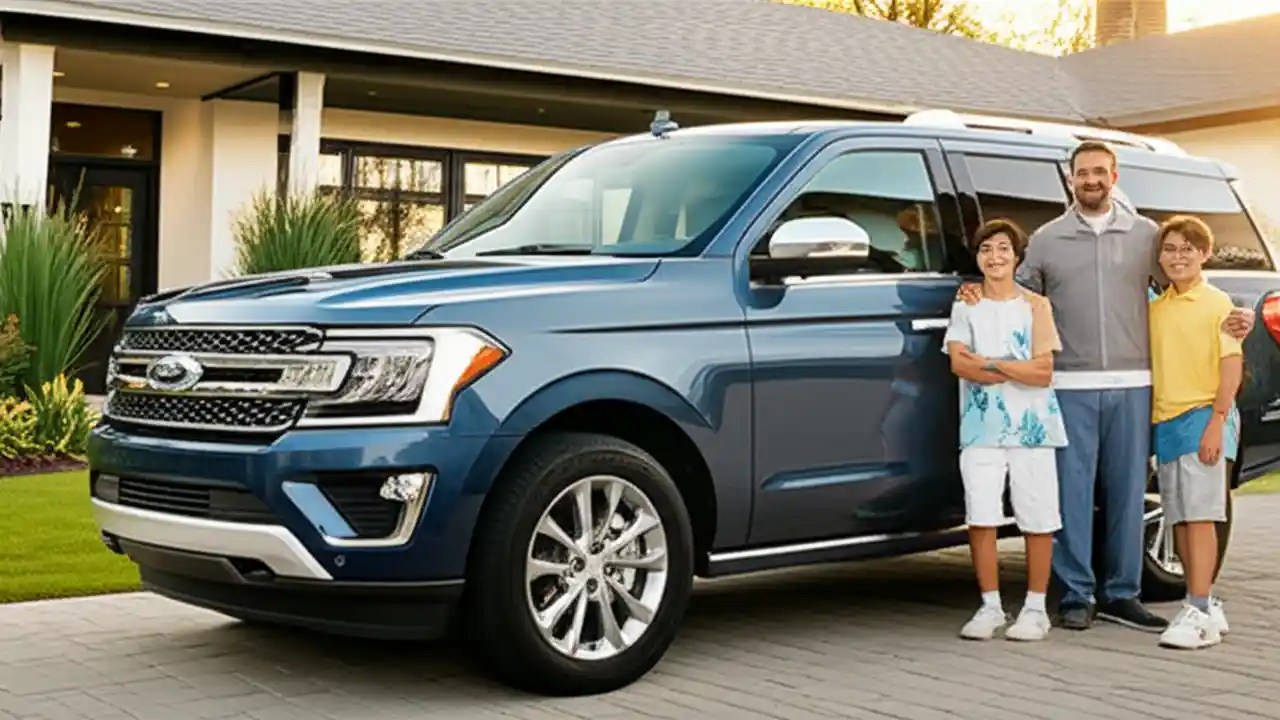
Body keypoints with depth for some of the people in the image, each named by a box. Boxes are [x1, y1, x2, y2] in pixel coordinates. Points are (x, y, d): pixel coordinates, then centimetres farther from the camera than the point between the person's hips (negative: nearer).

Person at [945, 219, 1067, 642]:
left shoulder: (1035, 306, 6)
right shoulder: (966, 306, 10)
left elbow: (1043, 372, -5)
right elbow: (959, 364, -5)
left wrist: (989, 363, -9)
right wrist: (1018, 370, -10)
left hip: (1032, 427, -1)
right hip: (981, 428, 1)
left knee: (1038, 520, 1)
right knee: (980, 519, -3)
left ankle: (1035, 608, 11)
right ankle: (990, 607, 9)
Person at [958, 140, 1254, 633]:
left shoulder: (1145, 235, 11)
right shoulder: (1046, 239, 10)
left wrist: (1226, 320, -2)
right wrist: (981, 296, -6)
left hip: (1131, 384, 1)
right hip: (1070, 386, -1)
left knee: (1128, 491, 5)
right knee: (1072, 490, -2)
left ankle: (1122, 595, 14)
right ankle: (1076, 596, 7)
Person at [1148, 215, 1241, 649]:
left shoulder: (1217, 303, -3)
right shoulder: (1155, 309, 13)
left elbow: (1233, 364, -8)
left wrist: (1216, 422, -16)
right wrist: (1147, 425, 6)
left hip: (1202, 418, -6)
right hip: (1164, 421, 6)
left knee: (1200, 515, -9)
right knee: (1180, 519, 8)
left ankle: (1199, 614, -9)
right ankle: (1207, 606, 18)